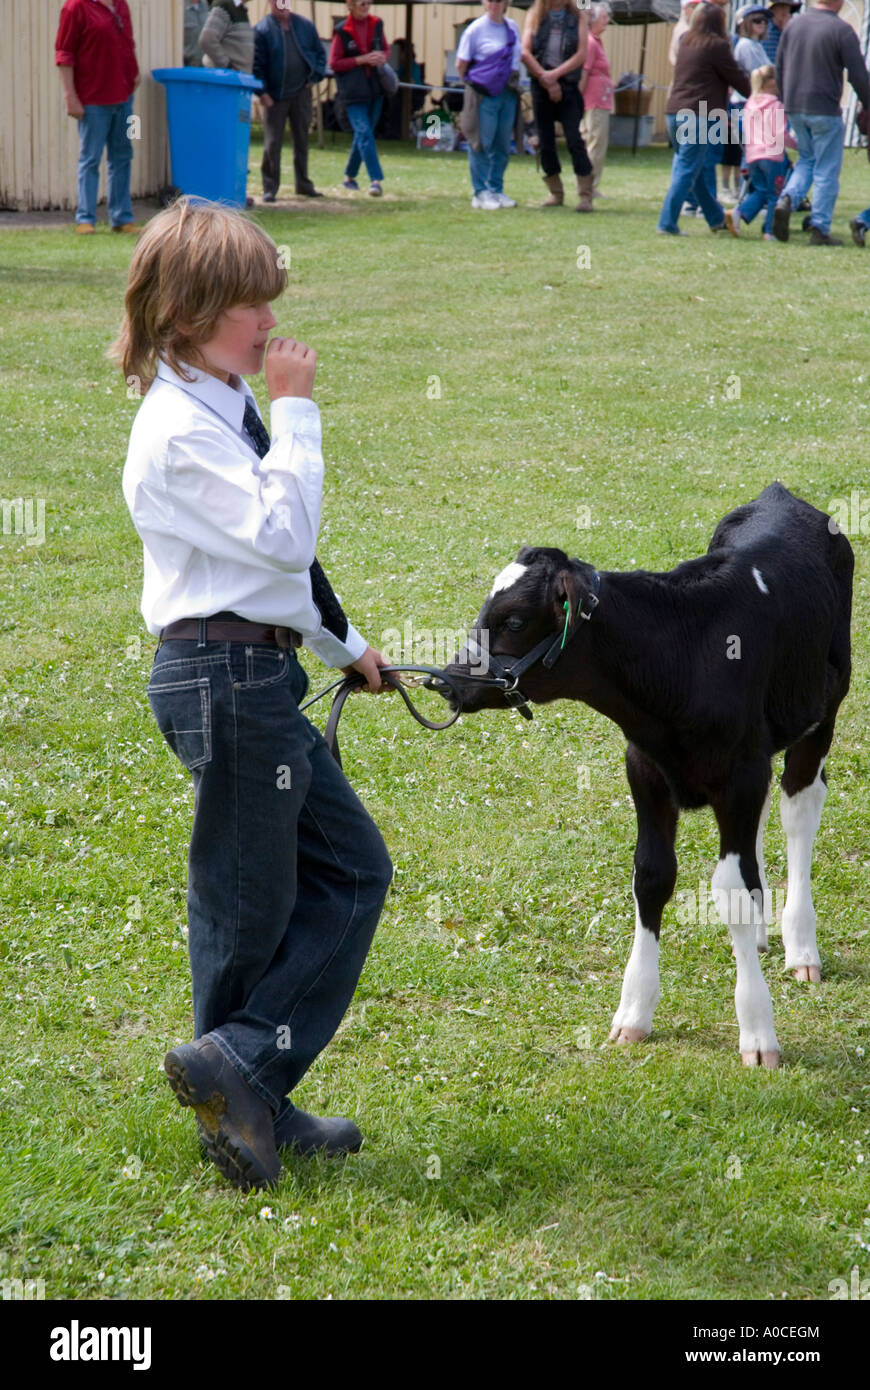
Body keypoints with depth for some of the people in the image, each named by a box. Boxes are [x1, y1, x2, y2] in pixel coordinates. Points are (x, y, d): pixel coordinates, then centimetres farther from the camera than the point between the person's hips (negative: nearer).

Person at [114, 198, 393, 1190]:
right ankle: (241, 1088, 10)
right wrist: (295, 411, -19)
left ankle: (244, 1084, 13)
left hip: (258, 676, 10)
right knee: (247, 903, -2)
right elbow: (284, 535, -24)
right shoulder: (180, 429, -16)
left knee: (353, 868, 11)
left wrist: (338, 644, 31)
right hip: (224, 675, -10)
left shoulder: (224, 409, 14)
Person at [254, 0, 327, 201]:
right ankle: (270, 188, 3)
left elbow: (320, 53, 13)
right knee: (272, 142, -4)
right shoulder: (262, 30, -7)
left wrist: (314, 77, 1)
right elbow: (257, 64, -8)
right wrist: (263, 92, -15)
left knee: (302, 139, 12)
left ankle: (303, 184, 22)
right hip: (275, 95, -4)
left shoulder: (305, 26, 5)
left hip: (301, 92, 4)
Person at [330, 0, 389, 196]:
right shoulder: (342, 30, -7)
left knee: (363, 133, 13)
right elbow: (334, 63, -6)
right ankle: (376, 179, -18)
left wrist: (382, 58, -4)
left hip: (375, 88, 5)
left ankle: (350, 176, 27)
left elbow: (386, 48, 20)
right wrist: (361, 59, -16)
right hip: (353, 90, -5)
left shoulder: (376, 25, 6)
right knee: (364, 133, -14)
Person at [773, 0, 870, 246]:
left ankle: (786, 200, -5)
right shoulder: (842, 30, -11)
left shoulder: (794, 24, 5)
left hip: (794, 108, 6)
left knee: (806, 160, 21)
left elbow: (779, 68, 12)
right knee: (827, 170, 4)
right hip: (825, 110, -5)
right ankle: (819, 230, 3)